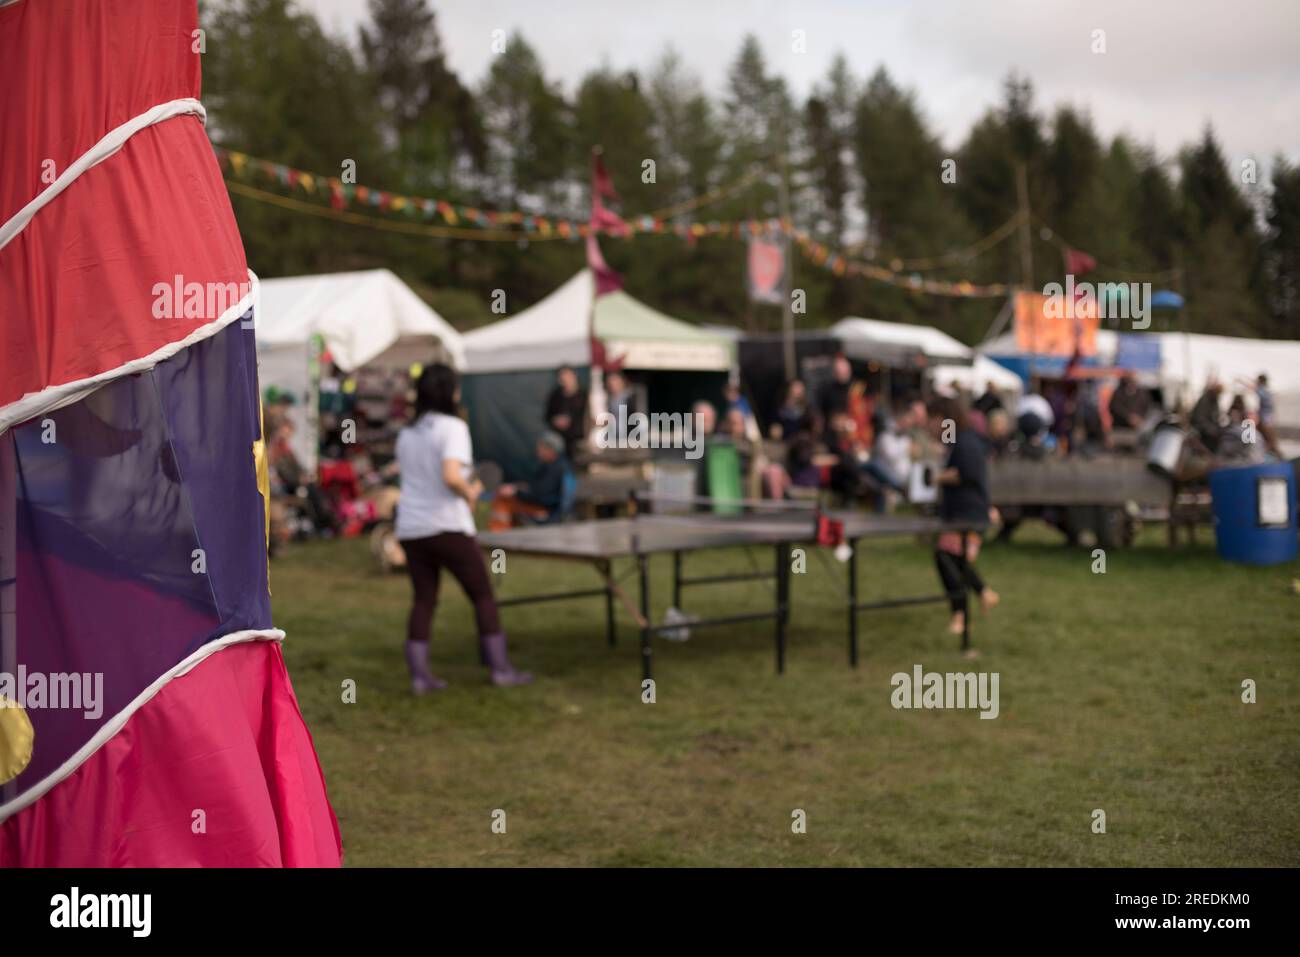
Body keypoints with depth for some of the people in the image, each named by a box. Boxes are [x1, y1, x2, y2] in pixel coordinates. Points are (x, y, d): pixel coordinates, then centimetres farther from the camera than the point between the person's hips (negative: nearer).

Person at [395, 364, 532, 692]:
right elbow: (451, 476, -24)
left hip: (410, 528, 6)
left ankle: (419, 674, 6)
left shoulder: (406, 434, 11)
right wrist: (470, 493, -5)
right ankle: (500, 668, 9)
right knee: (483, 595, 6)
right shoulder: (452, 427, -11)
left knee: (423, 600, 11)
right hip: (447, 526, -6)